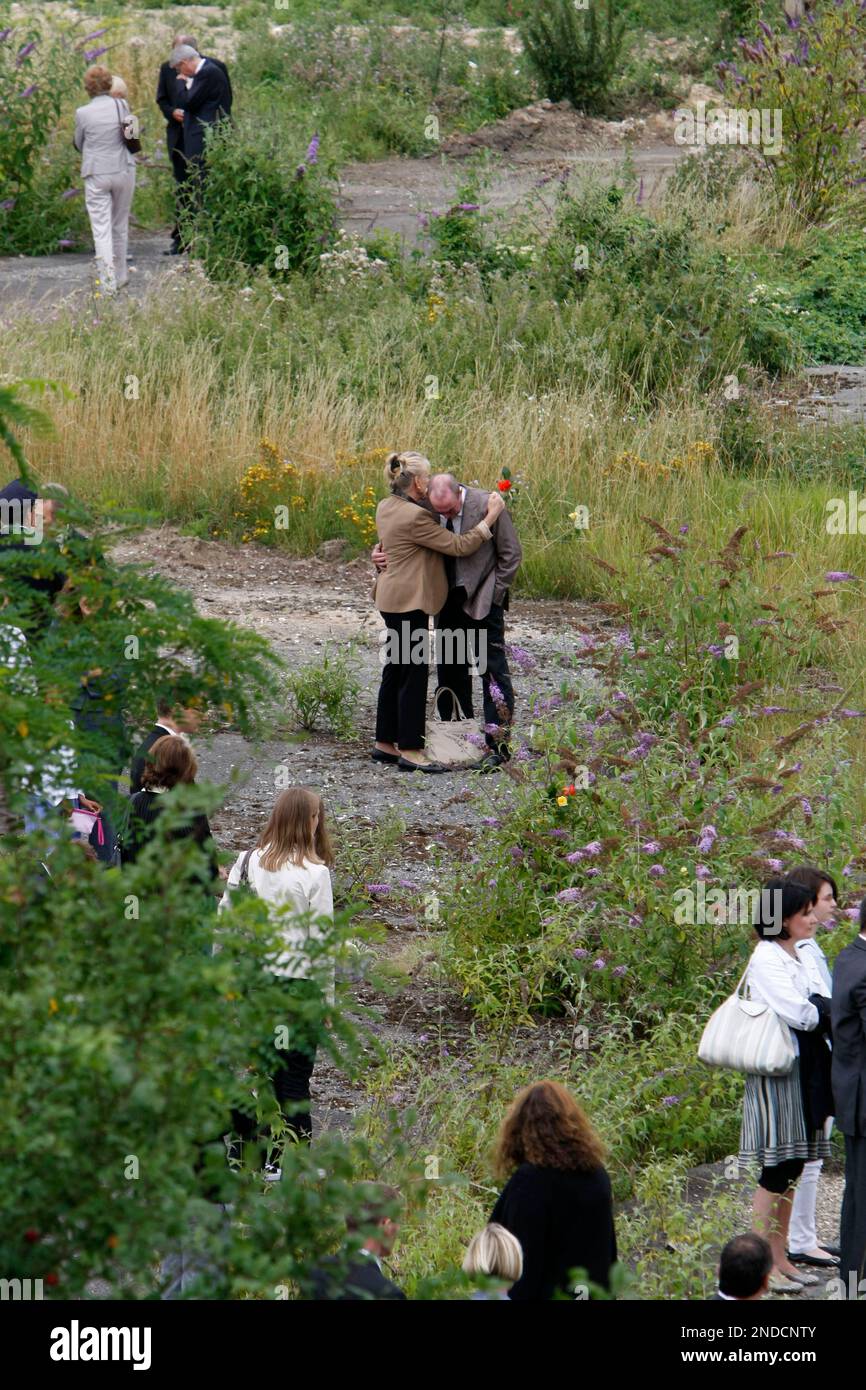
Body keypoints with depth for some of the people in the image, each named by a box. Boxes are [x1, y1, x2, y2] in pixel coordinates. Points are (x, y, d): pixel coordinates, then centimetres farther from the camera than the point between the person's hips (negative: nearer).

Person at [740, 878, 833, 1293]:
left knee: (791, 1169, 11)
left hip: (805, 1069, 8)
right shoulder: (766, 959, -11)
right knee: (775, 1170, -6)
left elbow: (821, 1012, 10)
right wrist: (825, 1010, -3)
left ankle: (780, 1258, 16)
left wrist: (817, 1009, -10)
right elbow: (797, 1013, -18)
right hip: (777, 1070, -8)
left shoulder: (804, 959, 15)